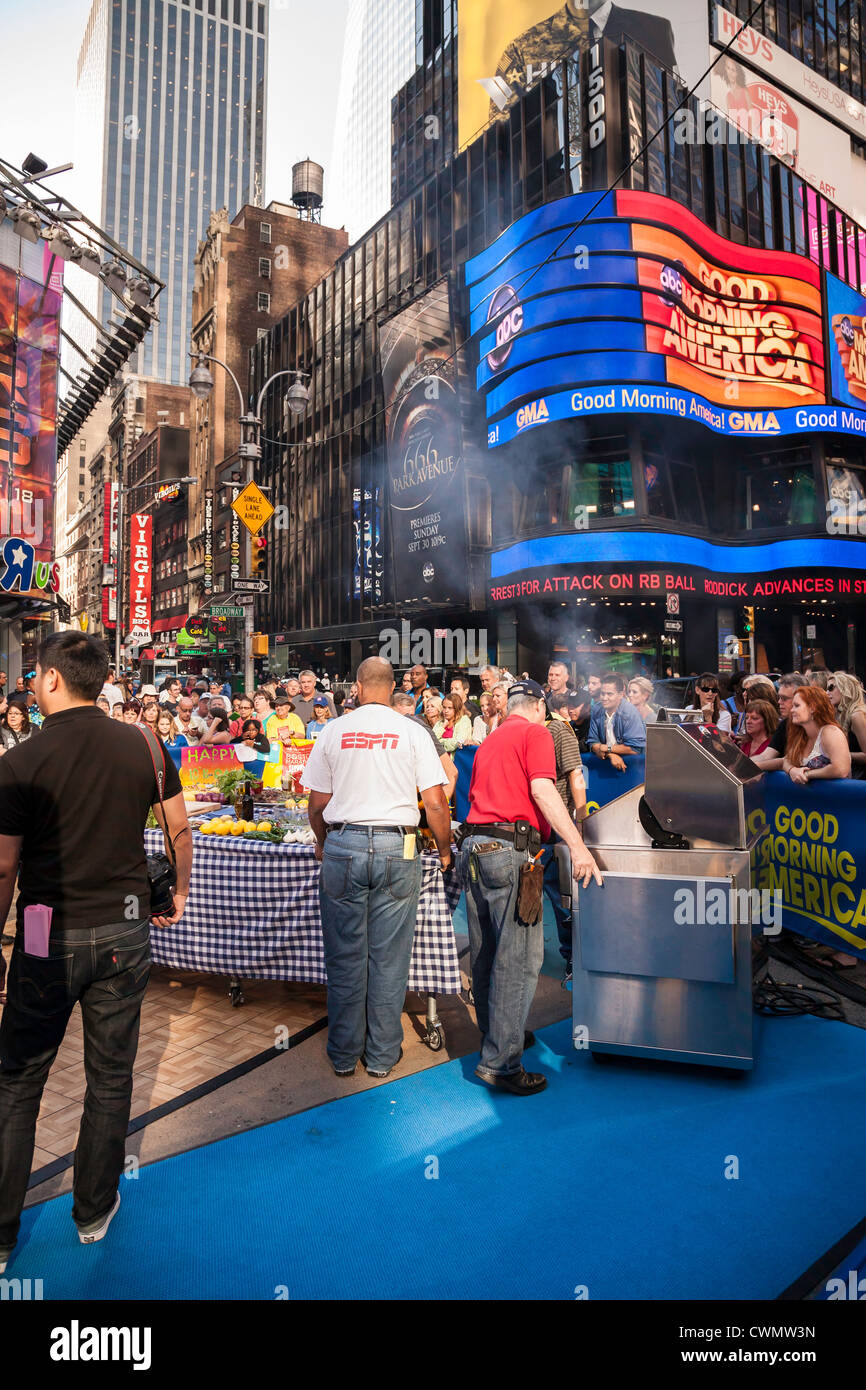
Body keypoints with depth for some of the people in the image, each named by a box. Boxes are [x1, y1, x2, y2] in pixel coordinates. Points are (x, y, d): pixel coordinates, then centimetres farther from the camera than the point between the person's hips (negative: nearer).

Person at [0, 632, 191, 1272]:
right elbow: (181, 829, 2)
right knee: (111, 1076, 16)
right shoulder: (142, 746, -5)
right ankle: (94, 1211, 34)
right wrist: (179, 893, 17)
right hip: (125, 931, 3)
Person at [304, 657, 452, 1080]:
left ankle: (344, 1054, 24)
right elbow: (435, 802, -3)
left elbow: (318, 803, 6)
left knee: (345, 957, 11)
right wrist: (444, 851, 12)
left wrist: (323, 844, 24)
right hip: (396, 849, -1)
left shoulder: (333, 732, 3)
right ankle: (382, 1054, 21)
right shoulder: (412, 732, 0)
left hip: (343, 847, 1)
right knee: (389, 958, 9)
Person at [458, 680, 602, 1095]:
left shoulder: (488, 740, 24)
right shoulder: (535, 732, 1)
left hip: (472, 846, 9)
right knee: (519, 957, -4)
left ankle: (494, 1035, 31)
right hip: (509, 849, -8)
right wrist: (577, 846, -19)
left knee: (484, 953, 16)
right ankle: (500, 1062, -2)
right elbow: (541, 790, -14)